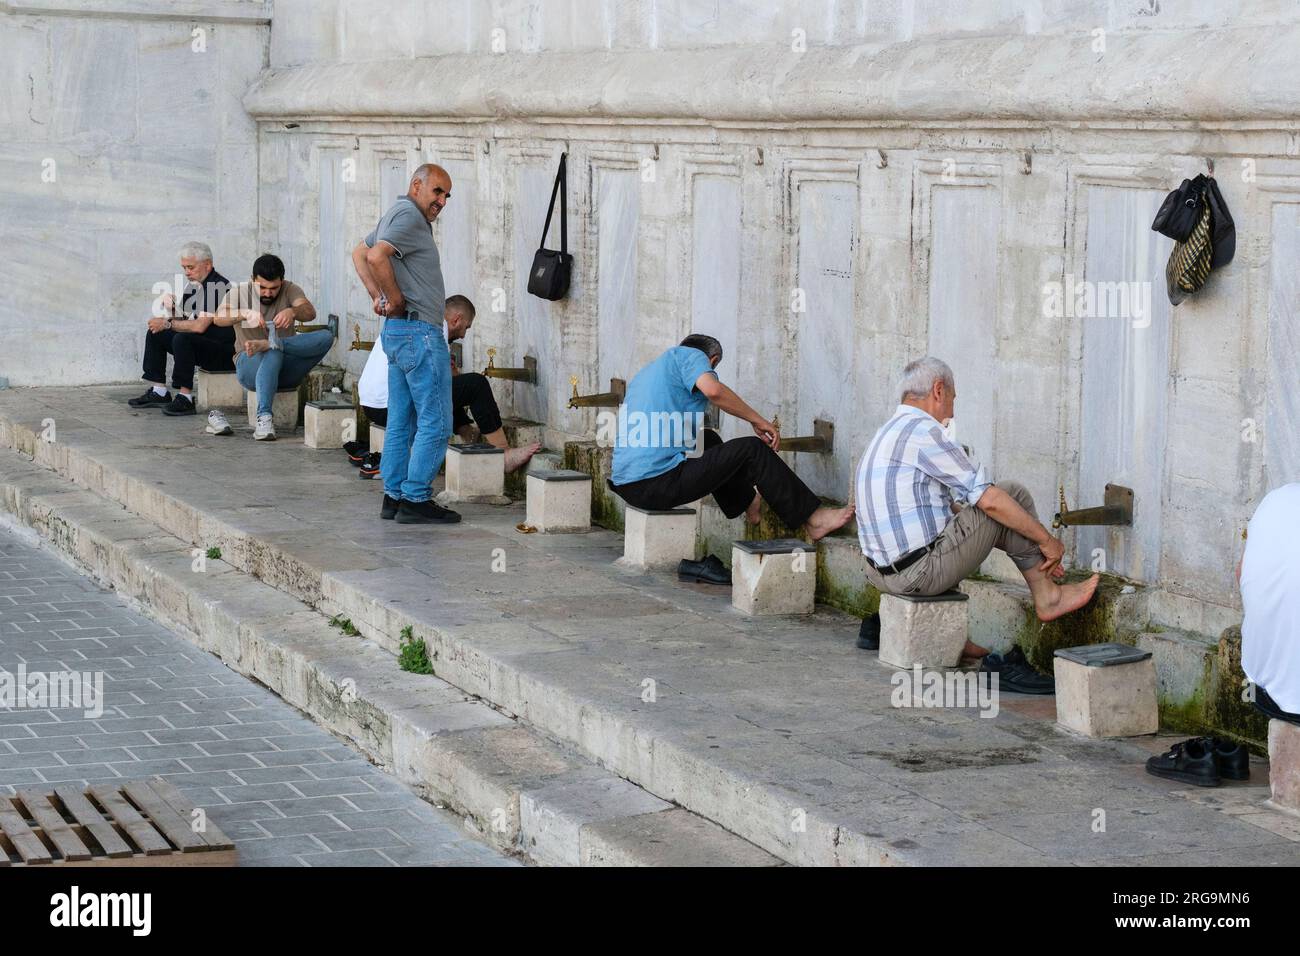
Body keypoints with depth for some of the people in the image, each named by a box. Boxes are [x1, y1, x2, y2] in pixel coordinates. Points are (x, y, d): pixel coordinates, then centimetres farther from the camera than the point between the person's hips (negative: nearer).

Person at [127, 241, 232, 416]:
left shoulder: (219, 286, -20)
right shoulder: (193, 285, 10)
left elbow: (200, 326, -26)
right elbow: (182, 318, 15)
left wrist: (167, 324, -15)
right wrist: (171, 309, -9)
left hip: (223, 352, -10)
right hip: (201, 344, 10)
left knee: (182, 339, -33)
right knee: (155, 334, 10)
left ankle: (185, 398, -26)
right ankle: (159, 392, 9)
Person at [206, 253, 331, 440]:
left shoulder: (290, 290, 4)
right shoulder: (240, 292, 1)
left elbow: (310, 312, -16)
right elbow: (218, 318, -18)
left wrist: (292, 311, -40)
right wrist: (246, 313, -38)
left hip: (285, 368, 2)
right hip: (250, 366, -2)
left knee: (326, 336, -21)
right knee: (273, 354, -39)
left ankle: (271, 343, -33)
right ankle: (264, 418, -45)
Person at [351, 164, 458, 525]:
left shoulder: (396, 215, 18)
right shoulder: (409, 216, -13)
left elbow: (359, 253, 27)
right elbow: (376, 256, -28)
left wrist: (378, 297, 14)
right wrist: (396, 299, -16)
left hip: (398, 332, 10)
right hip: (420, 332, -10)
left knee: (401, 422, 12)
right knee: (435, 423, -6)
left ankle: (394, 496, 15)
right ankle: (416, 499, -5)